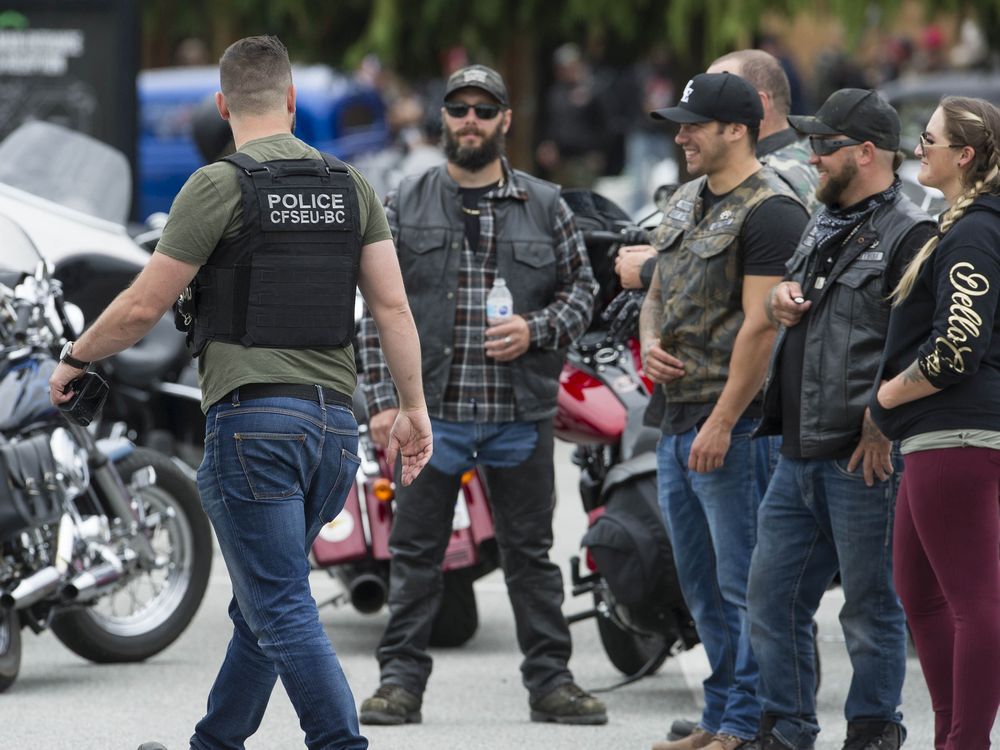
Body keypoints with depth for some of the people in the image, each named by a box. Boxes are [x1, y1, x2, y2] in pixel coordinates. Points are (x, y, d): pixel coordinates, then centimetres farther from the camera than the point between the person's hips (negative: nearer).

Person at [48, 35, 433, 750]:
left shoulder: (221, 186, -6)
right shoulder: (350, 187, 10)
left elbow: (144, 305, -5)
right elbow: (393, 304, 6)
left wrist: (75, 359, 11)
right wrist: (414, 409, 13)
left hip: (254, 417, -6)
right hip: (335, 420, 6)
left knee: (283, 612, -6)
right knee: (260, 607, 18)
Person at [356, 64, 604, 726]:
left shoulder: (545, 207, 6)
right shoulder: (405, 207, 5)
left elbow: (582, 289, 9)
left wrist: (535, 331, -10)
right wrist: (383, 399, -5)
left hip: (521, 415, 0)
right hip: (432, 411, 0)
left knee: (531, 552, 7)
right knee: (416, 551, 3)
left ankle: (550, 681, 13)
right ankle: (401, 680, 9)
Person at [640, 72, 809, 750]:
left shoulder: (770, 210, -12)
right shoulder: (686, 202, 17)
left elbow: (761, 324, -18)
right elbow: (660, 292, 27)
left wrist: (723, 421, -21)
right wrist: (650, 343, 4)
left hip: (736, 422, -10)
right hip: (678, 419, 10)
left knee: (744, 584, -6)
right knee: (702, 586, 13)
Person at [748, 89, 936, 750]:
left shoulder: (909, 236, -11)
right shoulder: (826, 223, 18)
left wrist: (881, 425, -20)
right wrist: (783, 298, 10)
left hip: (864, 458, -9)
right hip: (801, 453, 9)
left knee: (871, 606, 1)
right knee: (772, 596, 11)